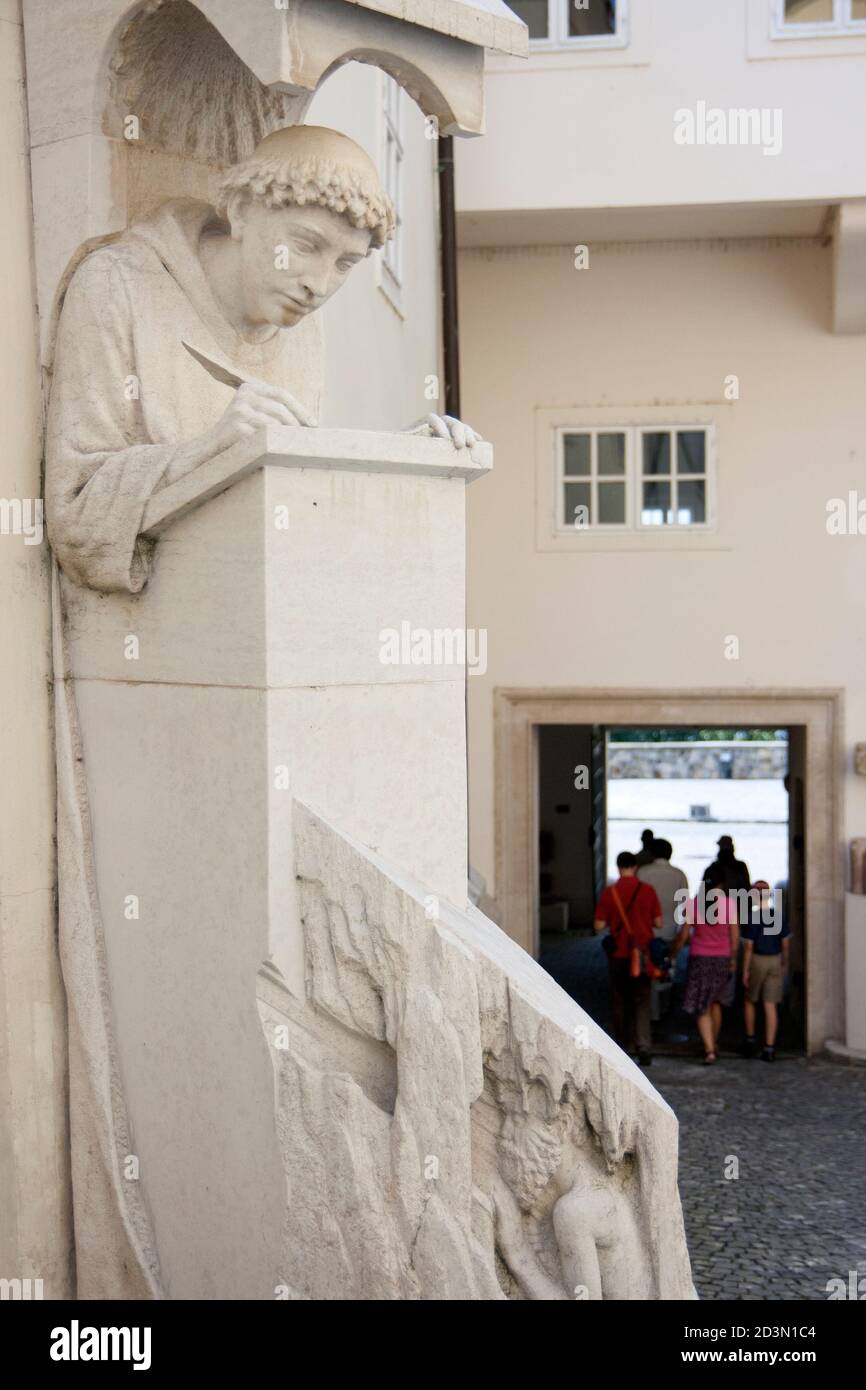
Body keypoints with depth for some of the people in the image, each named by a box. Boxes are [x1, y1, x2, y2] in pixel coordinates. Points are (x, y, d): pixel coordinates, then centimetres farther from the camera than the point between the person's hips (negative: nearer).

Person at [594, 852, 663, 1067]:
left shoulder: (609, 892, -7)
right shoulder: (648, 890, -5)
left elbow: (599, 925, -7)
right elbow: (658, 923, -2)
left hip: (619, 954, 0)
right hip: (642, 954, 0)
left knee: (620, 1001, 13)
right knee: (642, 1001, 2)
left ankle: (623, 1046, 22)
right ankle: (644, 1047, -11)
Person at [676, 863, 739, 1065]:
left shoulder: (694, 903, -7)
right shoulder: (729, 904, -7)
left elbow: (683, 936, -4)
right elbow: (735, 936, -4)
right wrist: (733, 959, 7)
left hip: (699, 958, -1)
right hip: (722, 958, 2)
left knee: (702, 1008, 1)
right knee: (715, 1002, 21)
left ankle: (709, 1049, -10)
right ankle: (714, 1044, 30)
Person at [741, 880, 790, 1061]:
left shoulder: (751, 917, -11)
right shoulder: (779, 915, -1)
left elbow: (748, 946, -12)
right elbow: (786, 943, 3)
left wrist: (745, 970, -7)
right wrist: (785, 964, 16)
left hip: (757, 960, -3)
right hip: (775, 960, 3)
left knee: (749, 1000, 19)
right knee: (770, 1006, 3)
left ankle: (750, 1040, 20)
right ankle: (769, 1048, 0)